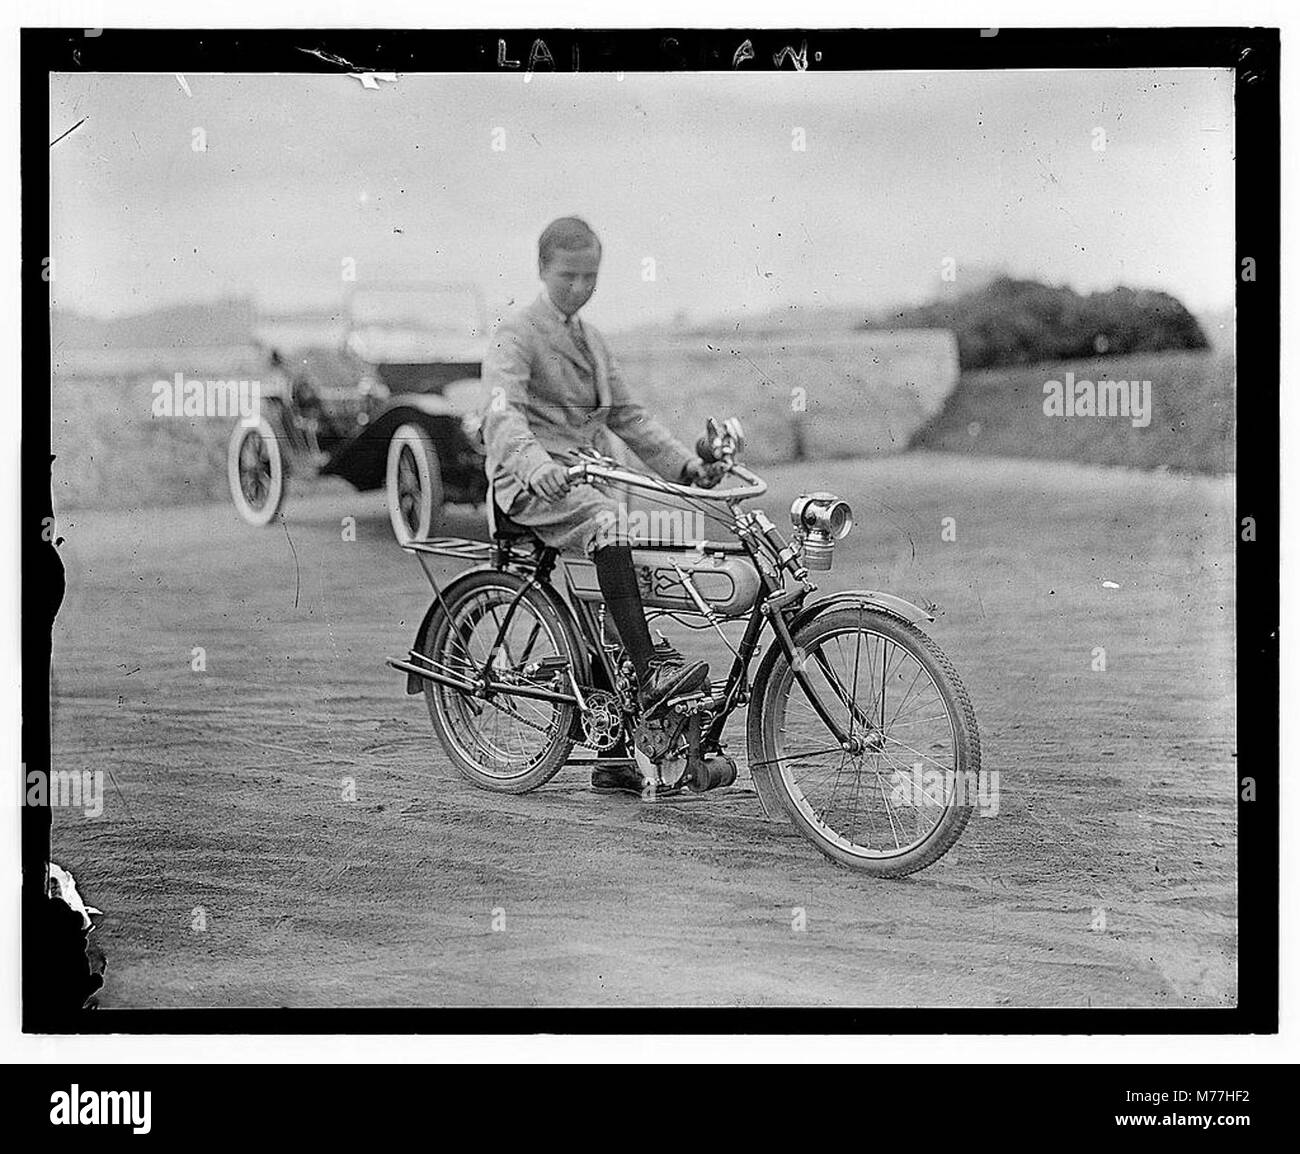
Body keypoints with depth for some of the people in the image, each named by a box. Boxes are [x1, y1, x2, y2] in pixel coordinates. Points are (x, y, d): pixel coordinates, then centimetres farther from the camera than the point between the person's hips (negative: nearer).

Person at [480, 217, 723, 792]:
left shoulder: (589, 339, 21)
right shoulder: (517, 333, -5)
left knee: (616, 595, 2)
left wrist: (686, 463, 7)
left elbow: (627, 414, 21)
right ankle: (651, 669, -41)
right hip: (531, 486, -8)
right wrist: (533, 461, -42)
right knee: (607, 518, -36)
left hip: (583, 478, 8)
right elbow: (501, 410, -22)